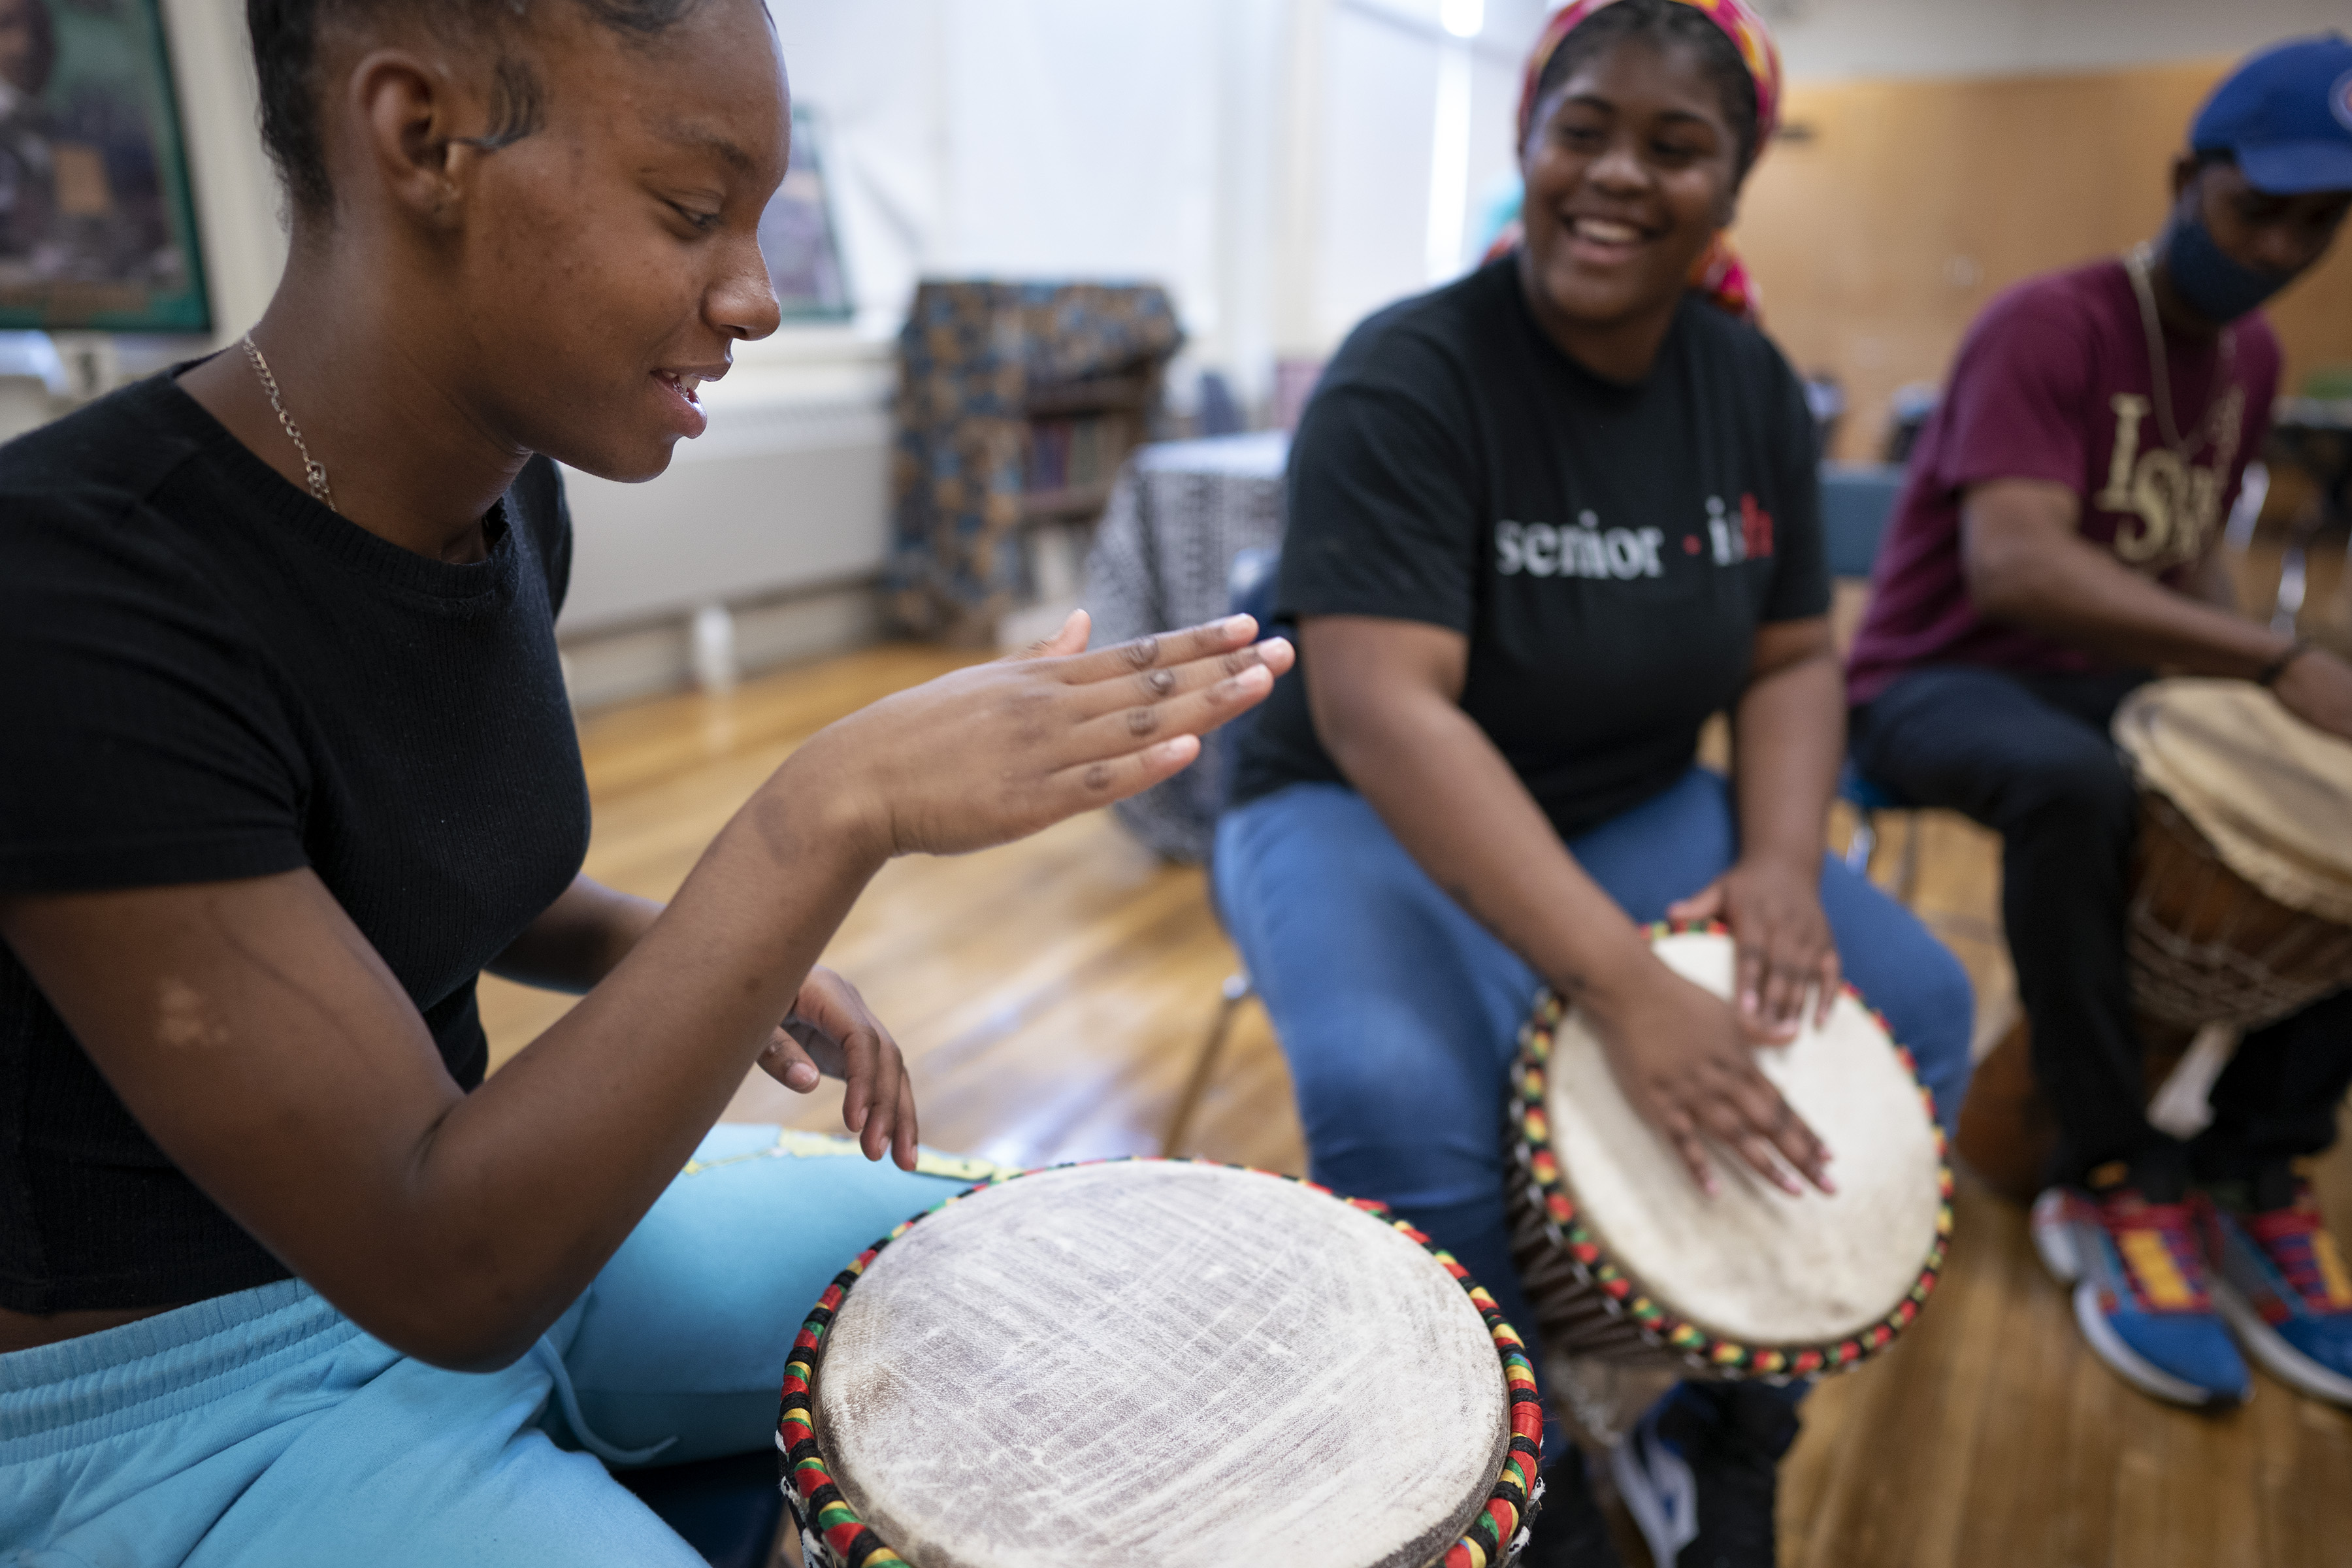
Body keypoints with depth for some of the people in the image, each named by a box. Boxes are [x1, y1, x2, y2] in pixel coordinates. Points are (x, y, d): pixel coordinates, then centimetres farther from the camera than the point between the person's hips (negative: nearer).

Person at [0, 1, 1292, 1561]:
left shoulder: (507, 496, -5)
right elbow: (443, 1273, -29)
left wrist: (704, 952, -9)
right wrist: (836, 809, -36)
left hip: (504, 1209, 7)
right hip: (174, 1392, -6)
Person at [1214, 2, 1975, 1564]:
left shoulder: (1752, 386, 1)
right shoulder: (1408, 380, -20)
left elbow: (1791, 656, 6)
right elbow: (1381, 710, -31)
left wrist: (1781, 863, -15)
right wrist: (1624, 984, -38)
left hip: (1633, 810, 6)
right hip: (1373, 821, -5)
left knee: (1915, 1001, -9)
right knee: (1397, 1097, -33)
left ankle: (1724, 1424, 13)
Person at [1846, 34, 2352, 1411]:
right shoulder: (2049, 329, -15)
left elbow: (2187, 547, 21)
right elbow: (2014, 567, -31)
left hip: (2112, 673, 8)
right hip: (1941, 679, -8)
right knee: (2071, 782, -40)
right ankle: (2119, 1182, -22)